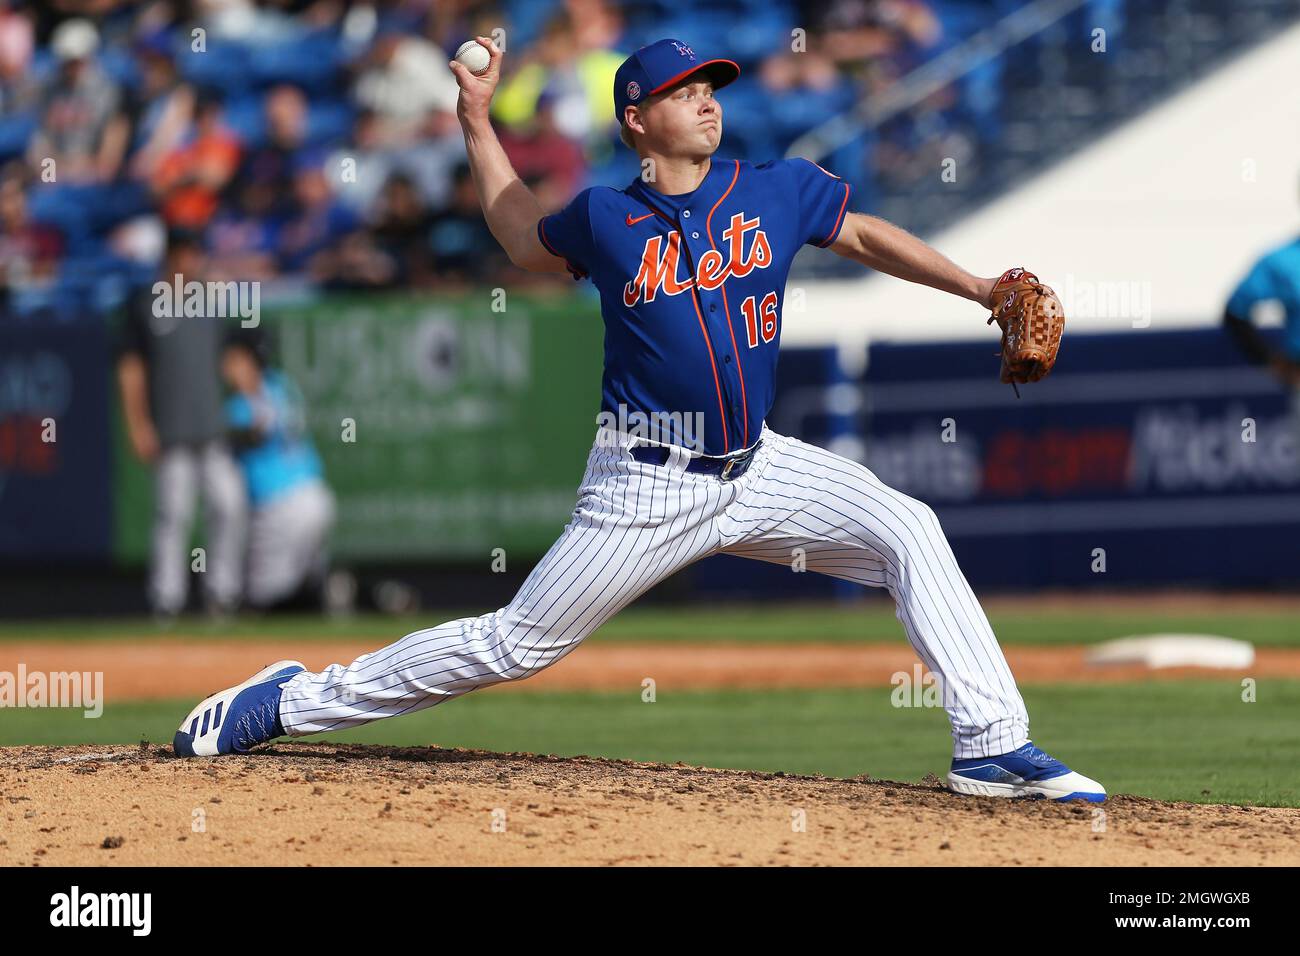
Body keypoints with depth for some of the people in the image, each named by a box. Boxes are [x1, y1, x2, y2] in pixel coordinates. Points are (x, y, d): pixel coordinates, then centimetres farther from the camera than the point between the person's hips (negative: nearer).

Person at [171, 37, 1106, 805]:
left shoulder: (780, 189, 1)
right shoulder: (606, 219, -2)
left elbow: (865, 236, 15)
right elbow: (524, 237, 18)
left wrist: (979, 289, 5)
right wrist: (477, 121, 12)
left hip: (757, 465, 3)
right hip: (649, 487, -3)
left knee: (909, 531, -15)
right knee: (518, 643, -2)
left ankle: (993, 746, -13)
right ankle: (298, 699, 11)